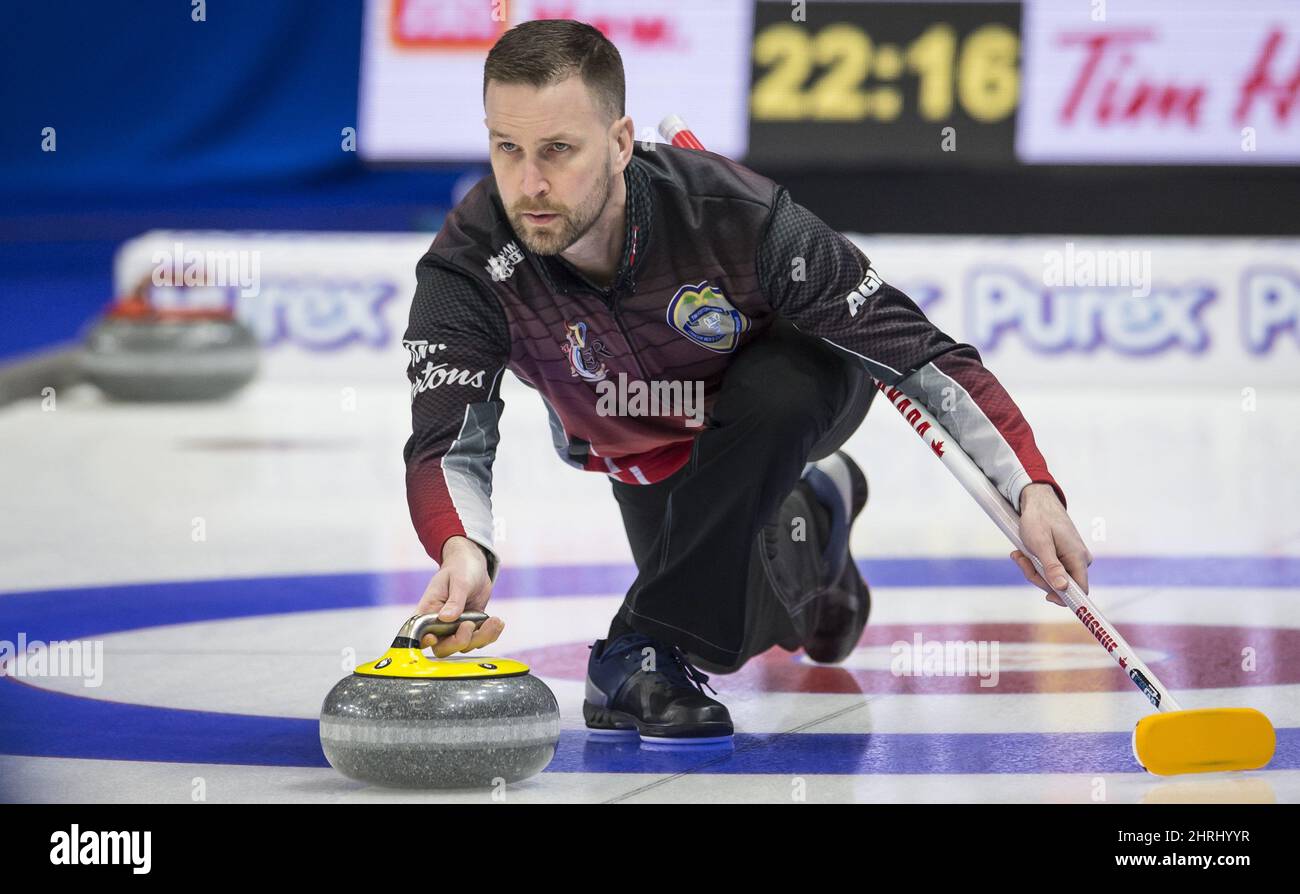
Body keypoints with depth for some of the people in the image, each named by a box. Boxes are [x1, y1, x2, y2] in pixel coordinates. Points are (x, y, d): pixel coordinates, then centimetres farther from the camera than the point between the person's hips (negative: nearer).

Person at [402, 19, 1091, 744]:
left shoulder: (735, 214, -40)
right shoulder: (469, 265, -35)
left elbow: (918, 350, -35)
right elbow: (450, 442, -40)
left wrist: (1033, 489, -45)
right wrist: (463, 552, -64)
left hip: (799, 390, -3)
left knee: (773, 394, -37)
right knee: (740, 630, 1)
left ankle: (651, 648, -25)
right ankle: (802, 525, 34)